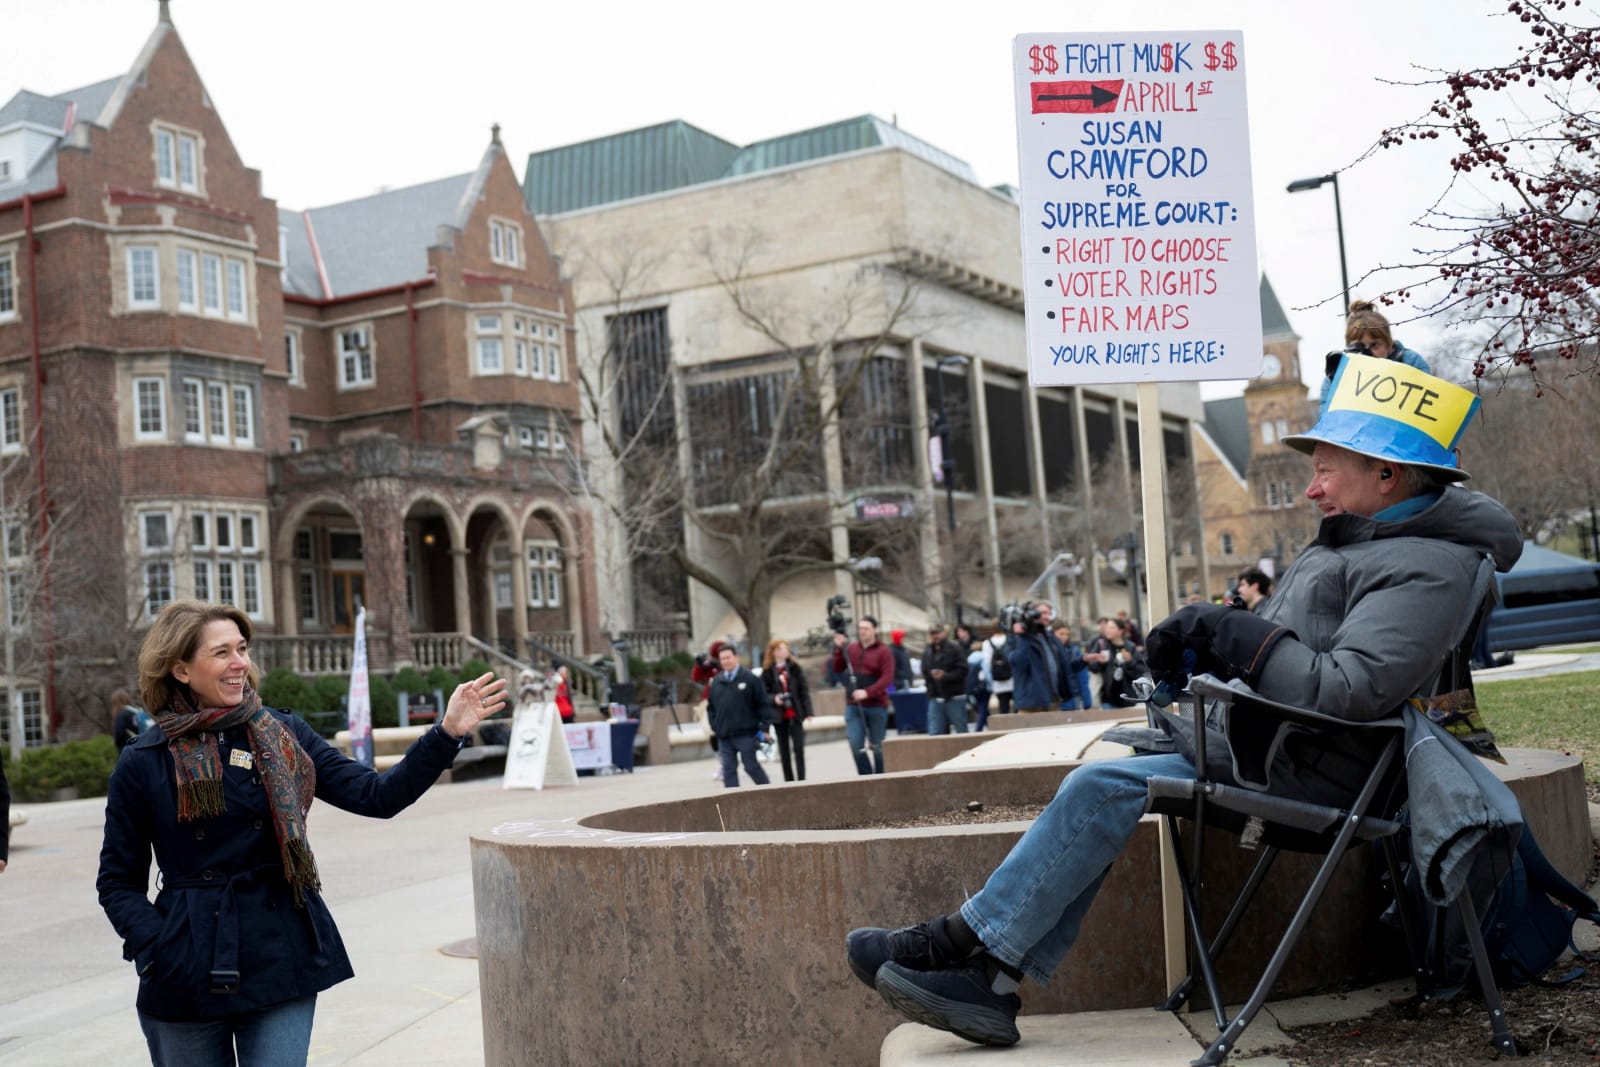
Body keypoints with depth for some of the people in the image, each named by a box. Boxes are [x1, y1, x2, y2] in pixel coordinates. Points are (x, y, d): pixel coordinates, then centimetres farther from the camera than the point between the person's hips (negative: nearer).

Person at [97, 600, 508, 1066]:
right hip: (187, 976, -1)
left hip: (282, 963, 1)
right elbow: (118, 882, 3)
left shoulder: (283, 736, 4)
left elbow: (377, 795, -1)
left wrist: (448, 732, -12)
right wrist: (156, 951, -12)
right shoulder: (144, 763, -2)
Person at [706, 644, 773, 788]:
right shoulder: (716, 681, 10)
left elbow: (763, 704, -3)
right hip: (724, 736, 4)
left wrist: (764, 726, -8)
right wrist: (715, 727, 6)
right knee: (728, 770, 2)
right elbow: (711, 706, 16)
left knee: (752, 767, 3)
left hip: (745, 734, -4)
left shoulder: (749, 678, -3)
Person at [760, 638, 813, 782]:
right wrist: (774, 698, -19)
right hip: (779, 716, 0)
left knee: (799, 748, -4)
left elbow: (804, 690, 2)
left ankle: (802, 780, 1)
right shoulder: (767, 672, 1)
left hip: (795, 713, 0)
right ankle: (789, 781, 14)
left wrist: (807, 711, -5)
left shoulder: (795, 667, 4)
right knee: (784, 751, 6)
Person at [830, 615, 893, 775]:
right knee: (856, 744, -10)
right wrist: (838, 649, -3)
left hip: (876, 706, -3)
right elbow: (837, 669, 10)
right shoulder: (850, 649, 9)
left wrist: (867, 692, -25)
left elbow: (887, 678, -14)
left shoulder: (883, 652, -4)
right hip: (853, 706, 3)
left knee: (877, 746, 5)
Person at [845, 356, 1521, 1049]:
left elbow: (1347, 691, -26)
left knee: (1103, 789, -21)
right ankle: (989, 985, -10)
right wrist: (1199, 648, 5)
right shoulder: (1348, 547, 20)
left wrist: (1228, 632, -19)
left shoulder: (1426, 569, -14)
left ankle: (965, 944, -13)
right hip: (1256, 743, 10)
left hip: (1301, 774, -10)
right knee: (1097, 791, -5)